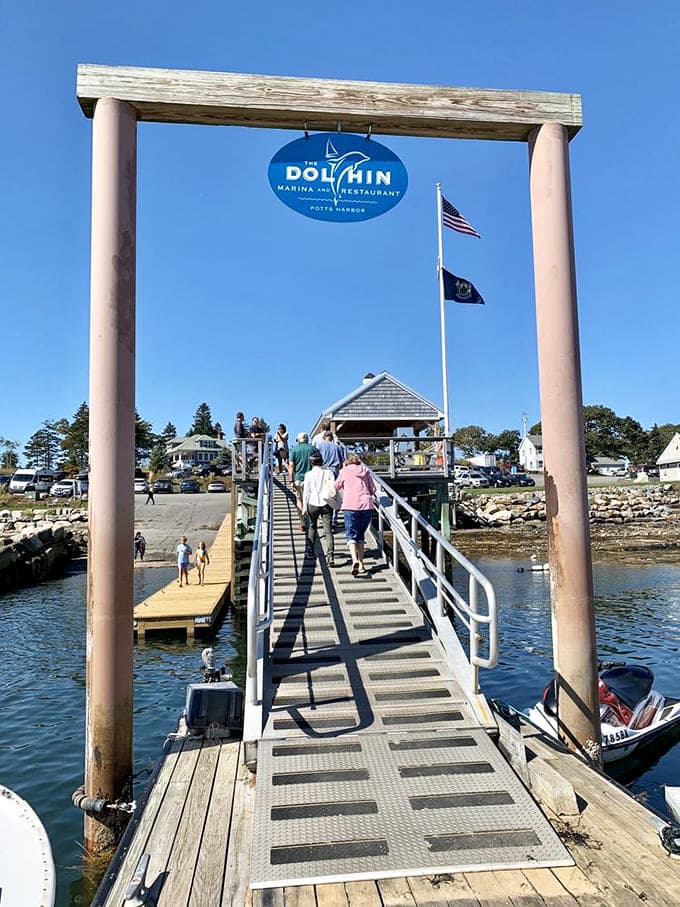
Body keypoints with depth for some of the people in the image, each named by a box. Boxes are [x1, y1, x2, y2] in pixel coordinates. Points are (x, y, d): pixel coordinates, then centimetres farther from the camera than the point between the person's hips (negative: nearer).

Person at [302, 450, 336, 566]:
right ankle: (330, 556, -14)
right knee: (328, 530, -2)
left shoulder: (309, 474, -3)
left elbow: (306, 492, -3)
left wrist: (304, 507, 4)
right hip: (326, 504, 1)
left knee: (312, 527, 21)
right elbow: (333, 488, -1)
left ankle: (310, 551, 30)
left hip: (313, 504, -1)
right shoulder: (328, 472, 1)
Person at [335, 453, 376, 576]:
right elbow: (373, 489, 12)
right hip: (367, 505, 3)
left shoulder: (344, 471, 7)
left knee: (351, 535, -1)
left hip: (351, 506, -3)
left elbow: (336, 486, 19)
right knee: (361, 535, 16)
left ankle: (355, 560, -26)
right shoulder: (365, 470, 14)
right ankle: (361, 564, 13)